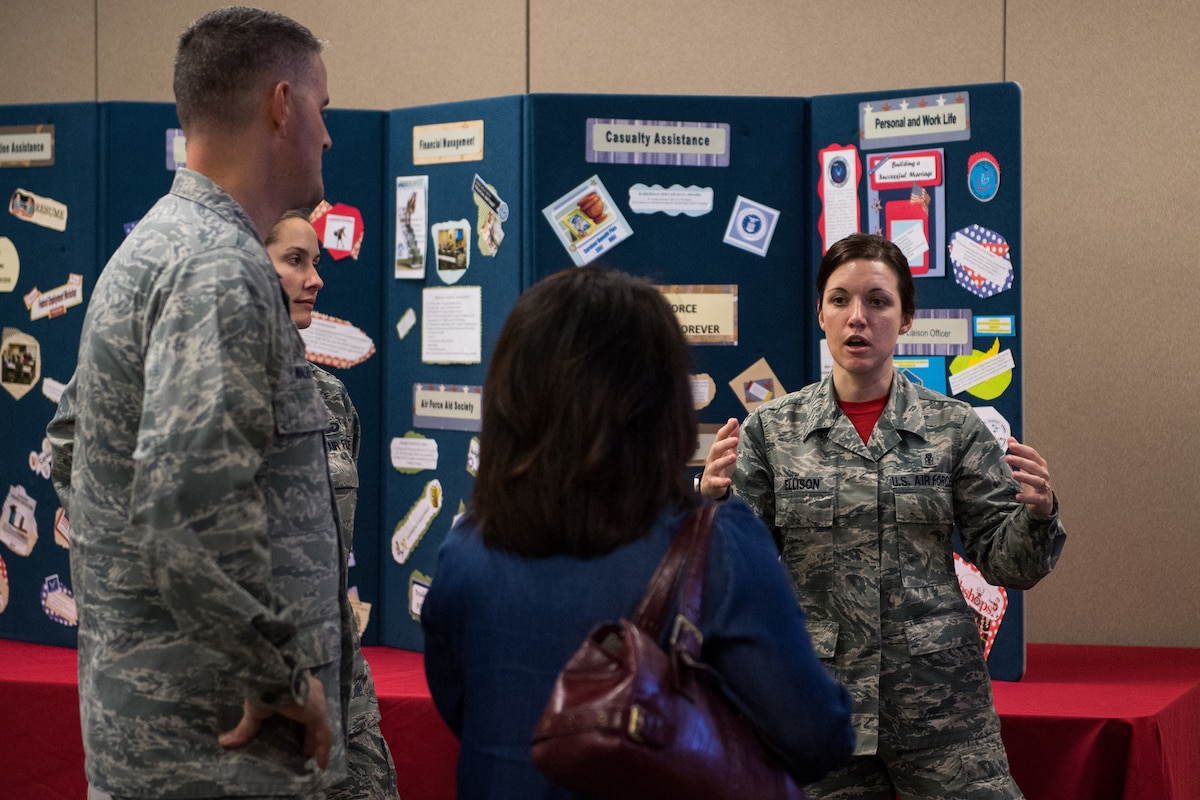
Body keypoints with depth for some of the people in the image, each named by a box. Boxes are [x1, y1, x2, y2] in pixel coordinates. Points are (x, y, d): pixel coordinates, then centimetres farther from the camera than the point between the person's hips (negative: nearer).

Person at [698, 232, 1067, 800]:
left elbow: (1005, 563, 3)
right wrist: (713, 501, -17)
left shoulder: (954, 428, 3)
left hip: (939, 706, 0)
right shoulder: (770, 431, 3)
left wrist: (1036, 513, -17)